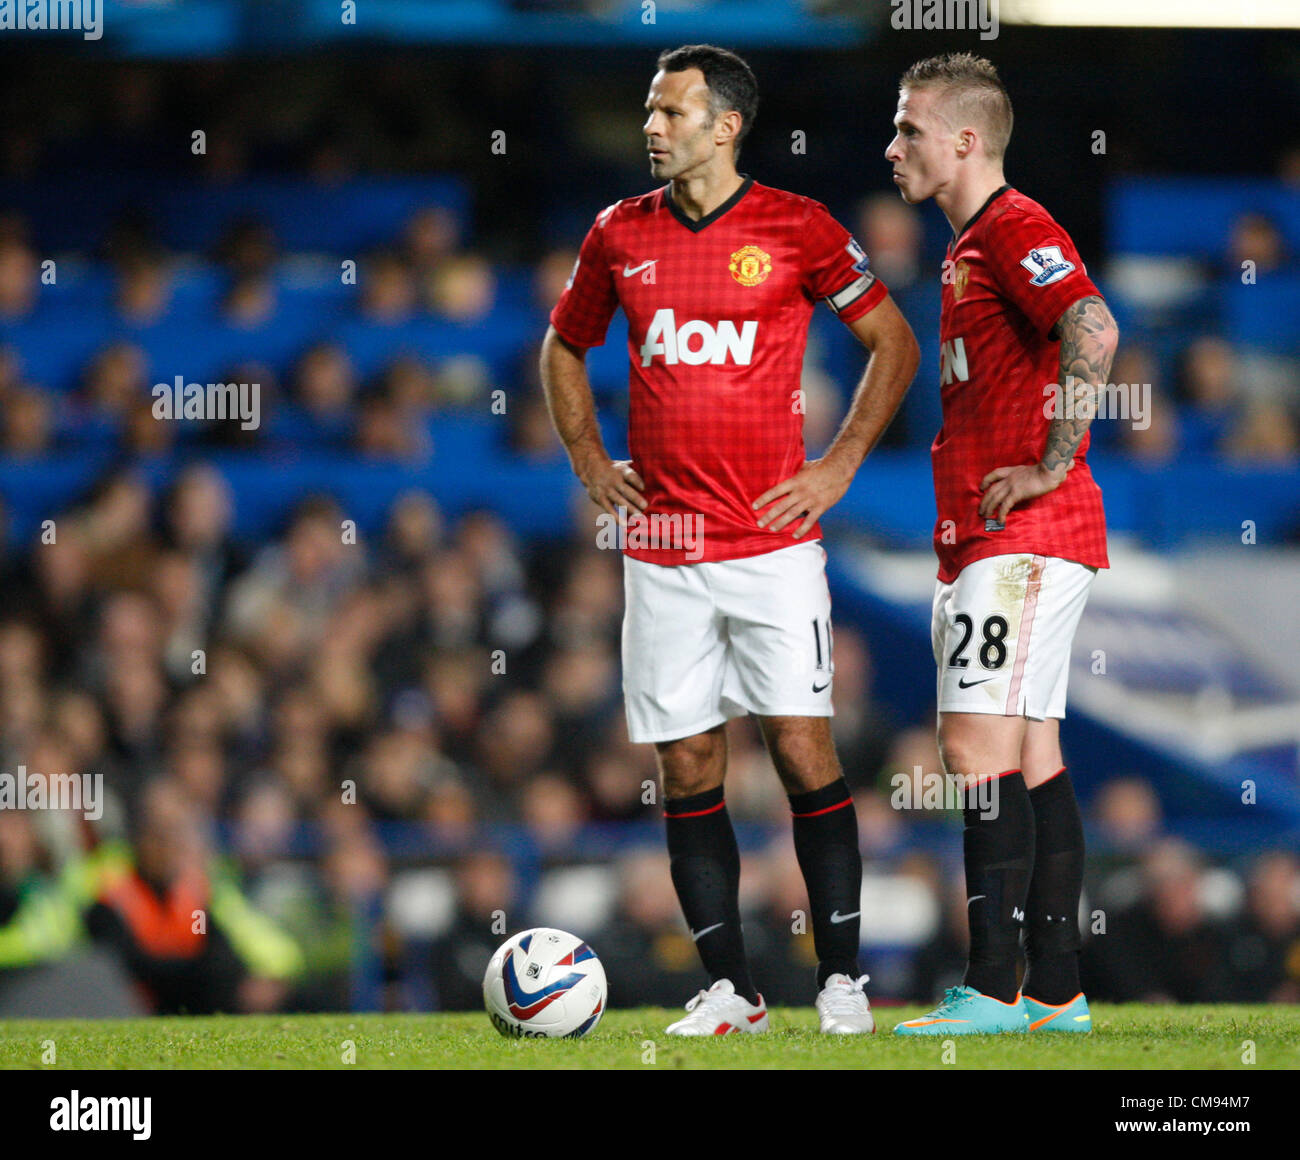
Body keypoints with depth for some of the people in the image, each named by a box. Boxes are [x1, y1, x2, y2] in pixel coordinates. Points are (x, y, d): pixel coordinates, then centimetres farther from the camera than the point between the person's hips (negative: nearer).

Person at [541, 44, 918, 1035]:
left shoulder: (797, 228, -2)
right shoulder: (621, 234, 8)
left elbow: (893, 343, 6)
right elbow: (564, 348, 24)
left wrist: (841, 463, -1)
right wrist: (589, 461, 12)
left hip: (771, 538, -3)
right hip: (660, 546, 3)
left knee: (802, 748, -7)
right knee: (688, 768, 2)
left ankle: (843, 979, 0)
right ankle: (730, 991, 8)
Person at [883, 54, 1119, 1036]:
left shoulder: (1015, 229, -11)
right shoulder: (972, 244, 21)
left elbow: (1094, 333, -28)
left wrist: (1051, 467, -22)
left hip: (1023, 539, -10)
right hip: (986, 541, 10)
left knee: (980, 746, -13)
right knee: (1030, 755, 9)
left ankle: (994, 991, -13)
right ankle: (1057, 994, 11)